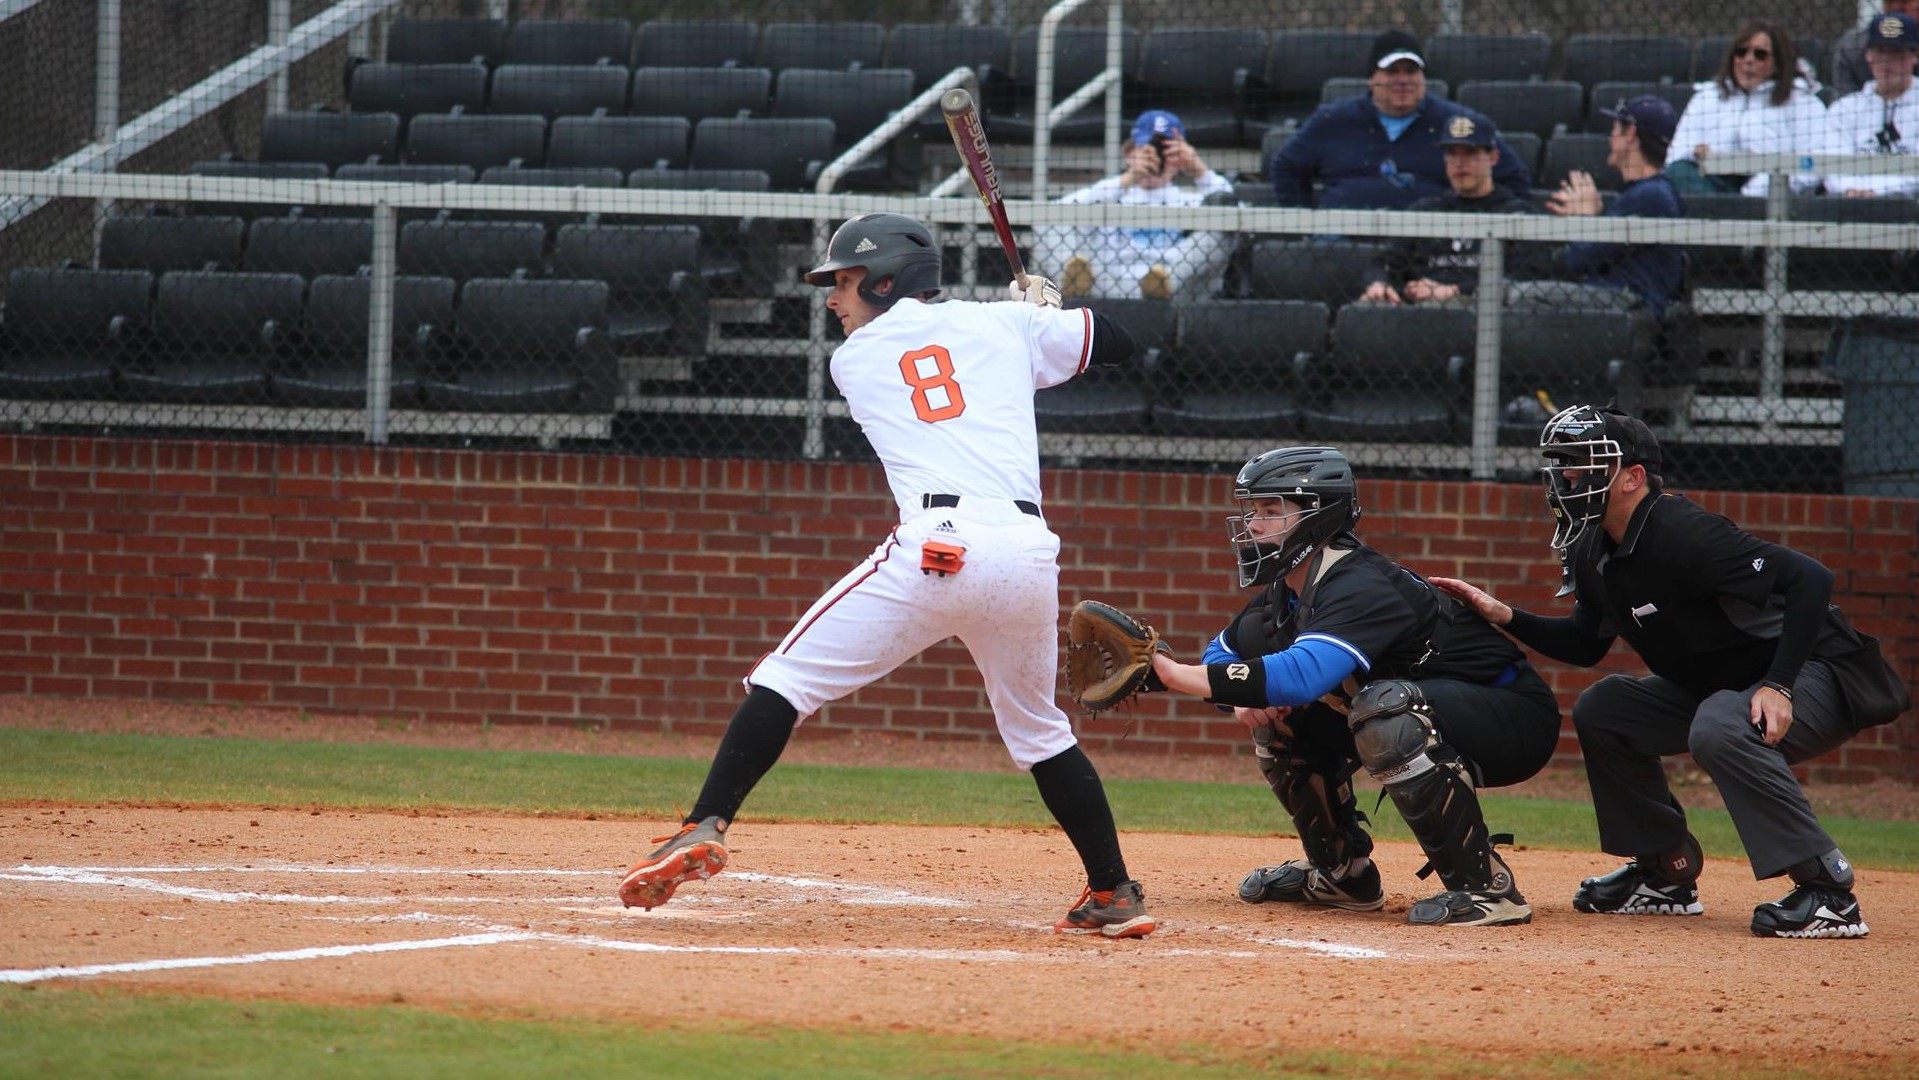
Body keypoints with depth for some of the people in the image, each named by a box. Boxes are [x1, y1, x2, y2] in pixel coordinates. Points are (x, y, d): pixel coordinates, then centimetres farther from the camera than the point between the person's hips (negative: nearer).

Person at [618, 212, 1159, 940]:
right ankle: (1116, 896, 21)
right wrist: (1043, 310, 47)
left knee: (785, 680, 2)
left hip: (935, 546, -3)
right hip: (1029, 552, 4)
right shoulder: (1003, 324, 19)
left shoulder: (853, 360, 16)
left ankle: (705, 828, -15)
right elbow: (1118, 341, 27)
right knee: (1038, 729, 23)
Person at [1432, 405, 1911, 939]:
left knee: (1718, 728, -36)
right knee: (1601, 708, 7)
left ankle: (1828, 890, -30)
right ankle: (1667, 873, 13)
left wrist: (1779, 686, -35)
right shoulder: (1595, 552, 2)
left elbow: (1810, 578, -31)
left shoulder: (1681, 534, -27)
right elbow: (1586, 645, 17)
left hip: (1815, 673, -10)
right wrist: (1503, 616, 2)